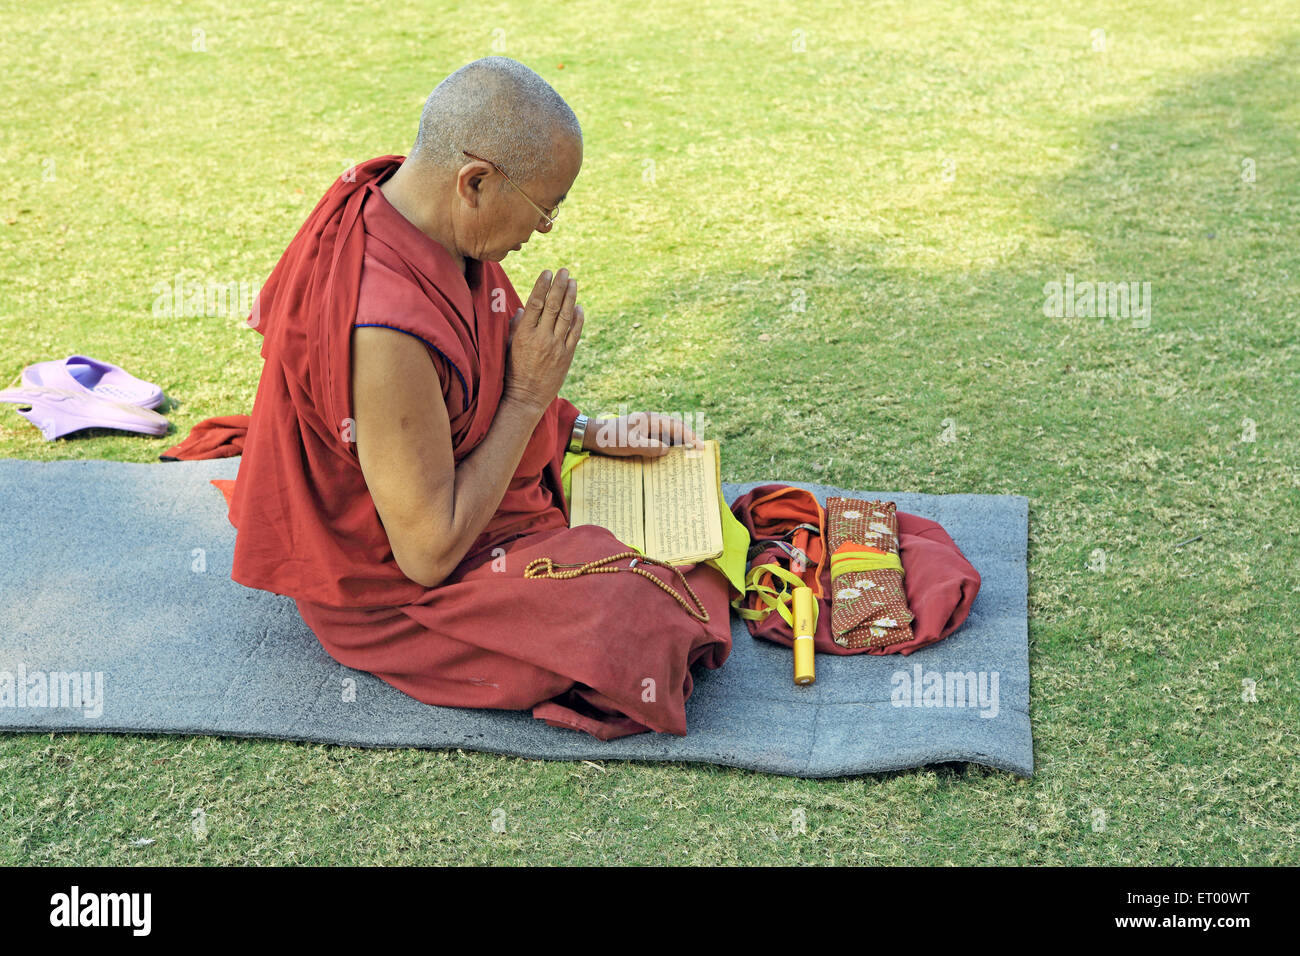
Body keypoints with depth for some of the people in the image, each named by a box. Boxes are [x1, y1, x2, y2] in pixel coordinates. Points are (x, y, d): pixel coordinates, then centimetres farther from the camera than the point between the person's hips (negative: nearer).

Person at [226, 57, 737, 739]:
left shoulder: (388, 195, -8)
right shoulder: (386, 328, -38)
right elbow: (429, 554, -29)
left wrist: (587, 433, 1)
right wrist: (529, 396, -23)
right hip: (395, 594, -9)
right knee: (658, 623, -21)